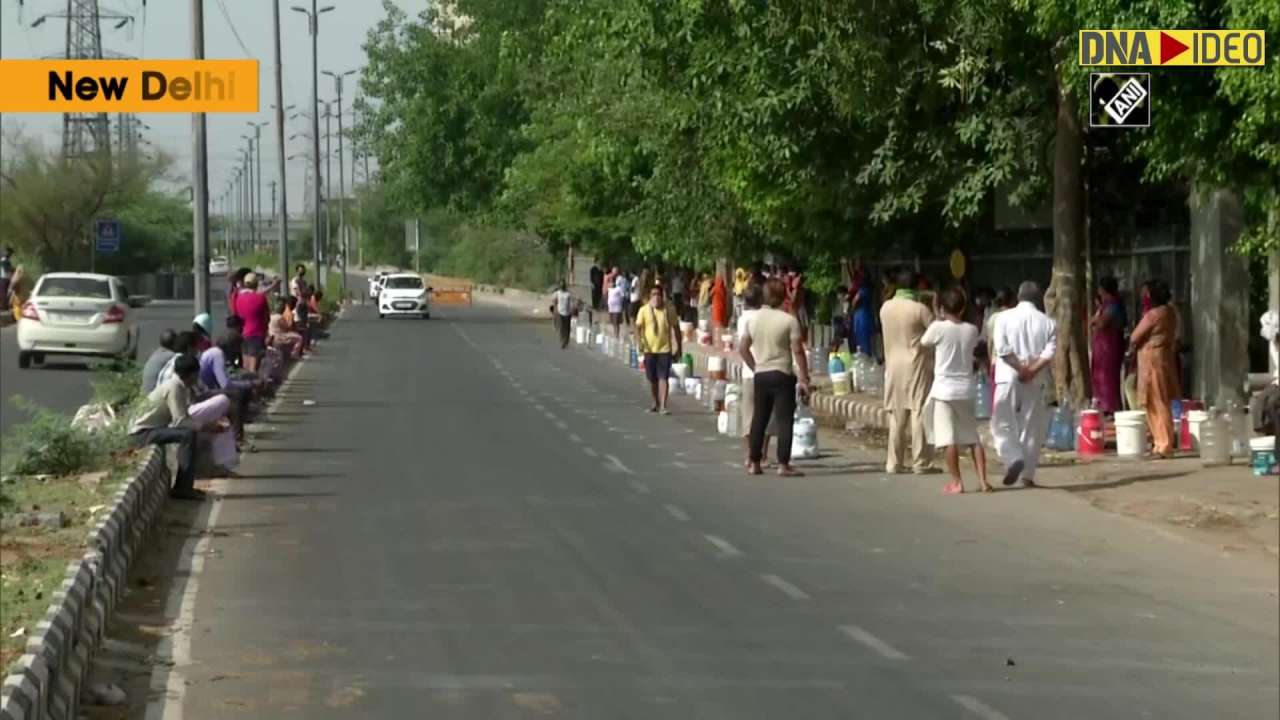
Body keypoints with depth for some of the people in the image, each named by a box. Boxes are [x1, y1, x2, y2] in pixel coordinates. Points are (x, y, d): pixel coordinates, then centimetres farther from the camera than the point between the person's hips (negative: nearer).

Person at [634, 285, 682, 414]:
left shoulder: (669, 310, 1)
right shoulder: (644, 310, 0)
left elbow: (675, 328, 10)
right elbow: (638, 327, -5)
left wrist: (678, 346, 9)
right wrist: (639, 342, -21)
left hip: (665, 349, -1)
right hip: (649, 349, 1)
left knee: (663, 378, -11)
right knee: (652, 379, 11)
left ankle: (663, 406, -14)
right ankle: (656, 403, 30)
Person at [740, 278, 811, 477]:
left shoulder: (753, 319, 5)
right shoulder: (789, 320, -10)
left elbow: (743, 348, 10)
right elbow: (798, 351, -10)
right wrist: (804, 379, -6)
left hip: (760, 376, 5)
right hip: (782, 375, -5)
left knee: (759, 419, 12)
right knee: (784, 420, -3)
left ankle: (754, 463, 17)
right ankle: (783, 465, -7)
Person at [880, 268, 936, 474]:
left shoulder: (885, 308, 3)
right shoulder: (919, 310, -12)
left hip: (893, 365, 4)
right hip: (917, 365, -4)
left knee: (896, 415, 9)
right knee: (919, 413, -1)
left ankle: (894, 462, 10)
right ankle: (920, 462, -2)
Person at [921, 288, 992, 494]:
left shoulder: (938, 328, -10)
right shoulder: (971, 330, 2)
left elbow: (924, 342, 7)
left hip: (945, 389, -4)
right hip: (967, 388, 4)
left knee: (949, 438, -2)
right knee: (972, 437, 10)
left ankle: (956, 482, -3)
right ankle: (983, 480, 4)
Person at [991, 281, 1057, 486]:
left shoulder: (1004, 317, -1)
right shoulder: (1047, 322, 3)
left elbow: (1002, 349, -12)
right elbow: (1049, 353, -10)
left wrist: (1021, 369, -8)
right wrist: (1031, 371, -12)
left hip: (1008, 379, -2)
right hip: (1035, 382, 2)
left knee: (1003, 424, 4)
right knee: (1032, 428, 9)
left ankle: (1013, 458, -21)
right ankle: (1028, 474, 10)